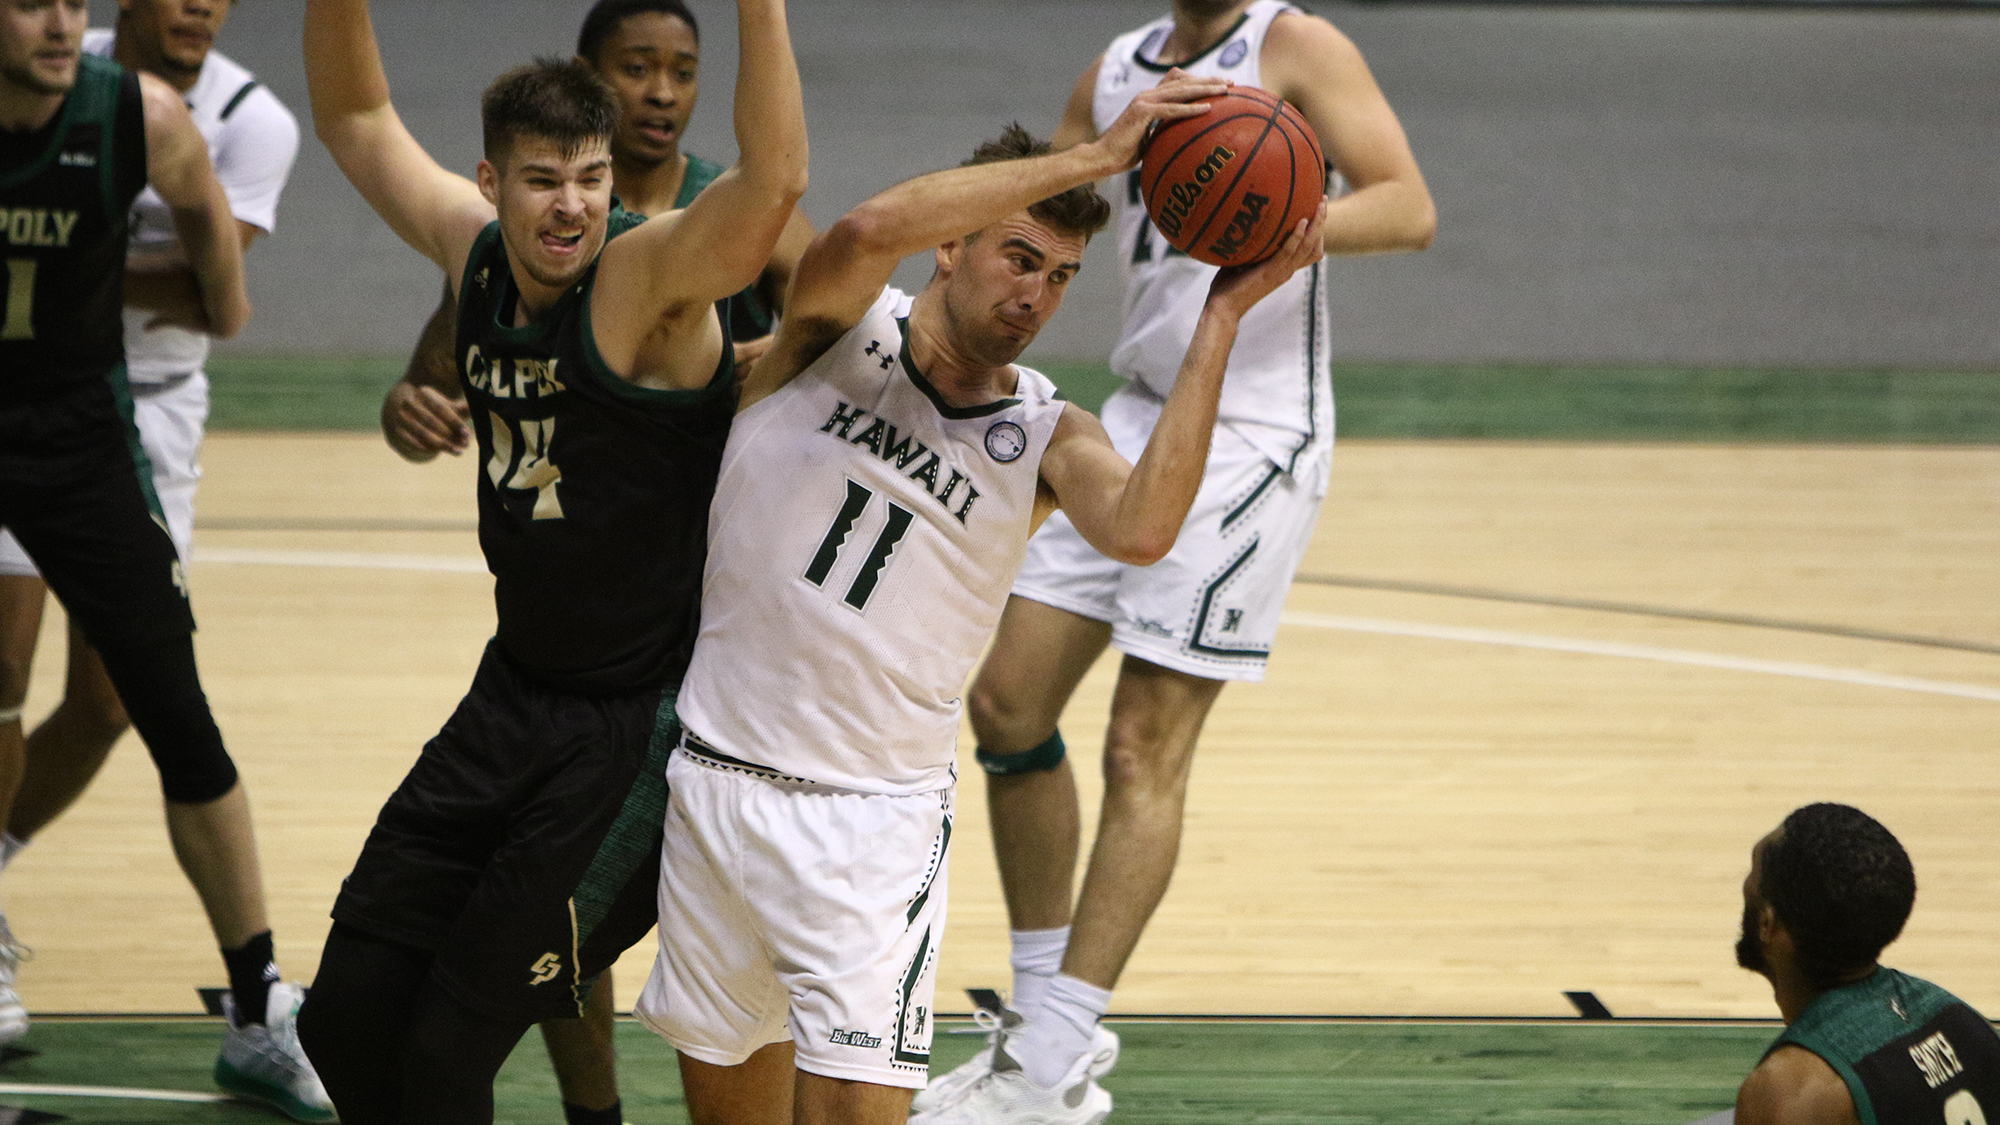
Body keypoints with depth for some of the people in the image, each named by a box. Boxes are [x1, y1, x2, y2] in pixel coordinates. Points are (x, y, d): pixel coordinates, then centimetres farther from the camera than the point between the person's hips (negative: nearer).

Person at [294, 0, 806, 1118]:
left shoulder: (651, 279, -17)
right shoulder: (477, 253, 2)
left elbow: (776, 179, -37)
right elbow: (357, 121, 17)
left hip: (642, 725, -7)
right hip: (514, 701, 7)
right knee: (348, 1015, 6)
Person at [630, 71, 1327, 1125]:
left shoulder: (1047, 436, -4)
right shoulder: (842, 331, -5)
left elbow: (1140, 529, -26)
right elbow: (869, 230, -29)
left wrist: (1219, 323, -26)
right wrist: (1093, 156, -29)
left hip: (875, 823, -1)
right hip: (717, 787, 1)